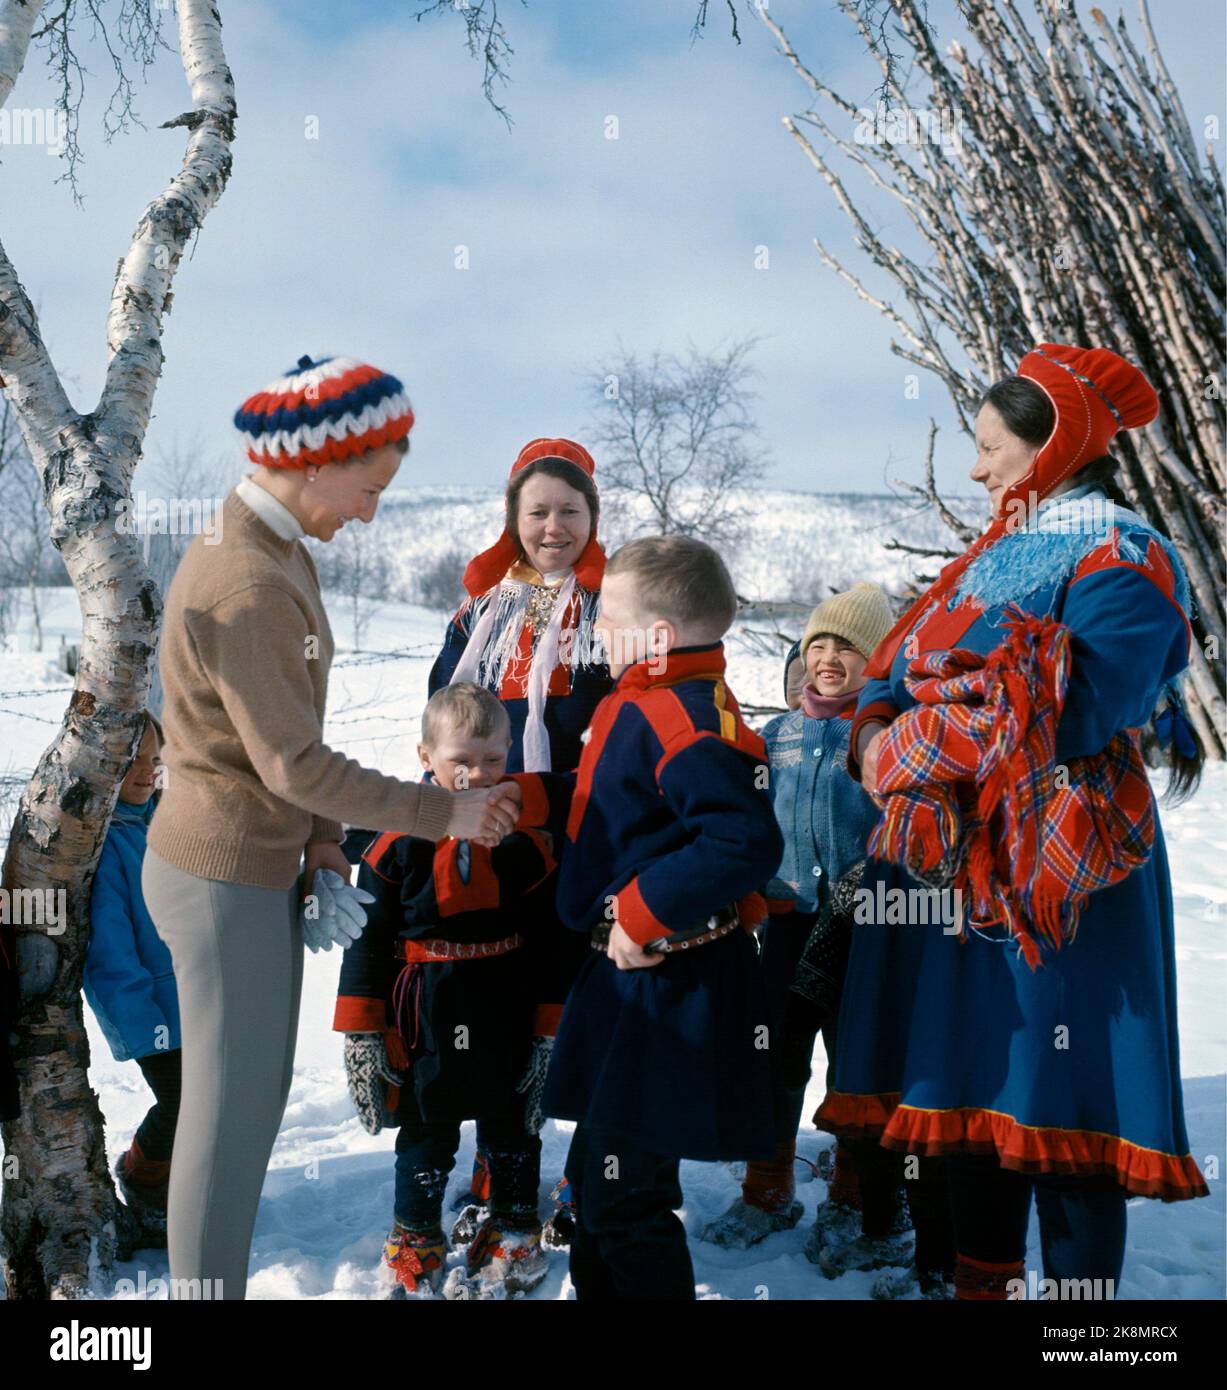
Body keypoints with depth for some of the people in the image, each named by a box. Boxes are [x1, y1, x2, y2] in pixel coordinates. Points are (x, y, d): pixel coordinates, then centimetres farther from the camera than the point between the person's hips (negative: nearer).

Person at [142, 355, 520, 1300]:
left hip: (263, 865, 10)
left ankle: (218, 1279, 31)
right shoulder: (242, 584, -24)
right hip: (224, 875, -10)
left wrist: (324, 851, 5)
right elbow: (293, 763, -22)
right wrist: (443, 814, -14)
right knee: (231, 1110, 2)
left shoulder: (282, 552, 8)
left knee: (258, 1093, 17)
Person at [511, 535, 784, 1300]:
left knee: (623, 1192, 0)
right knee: (596, 1174, 23)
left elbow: (745, 841, -34)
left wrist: (644, 913, -27)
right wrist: (530, 797, 13)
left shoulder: (686, 717, -24)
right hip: (633, 979, 11)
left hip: (668, 991, -11)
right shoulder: (649, 703, 10)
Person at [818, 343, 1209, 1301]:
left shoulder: (1121, 560, -7)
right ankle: (983, 1275, 25)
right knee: (973, 1074, 13)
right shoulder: (993, 558, 18)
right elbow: (900, 669, 14)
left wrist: (912, 746, -15)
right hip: (955, 856, 8)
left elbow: (1067, 708, -21)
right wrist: (874, 730, -8)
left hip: (1054, 864, -8)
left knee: (1063, 1090, -3)